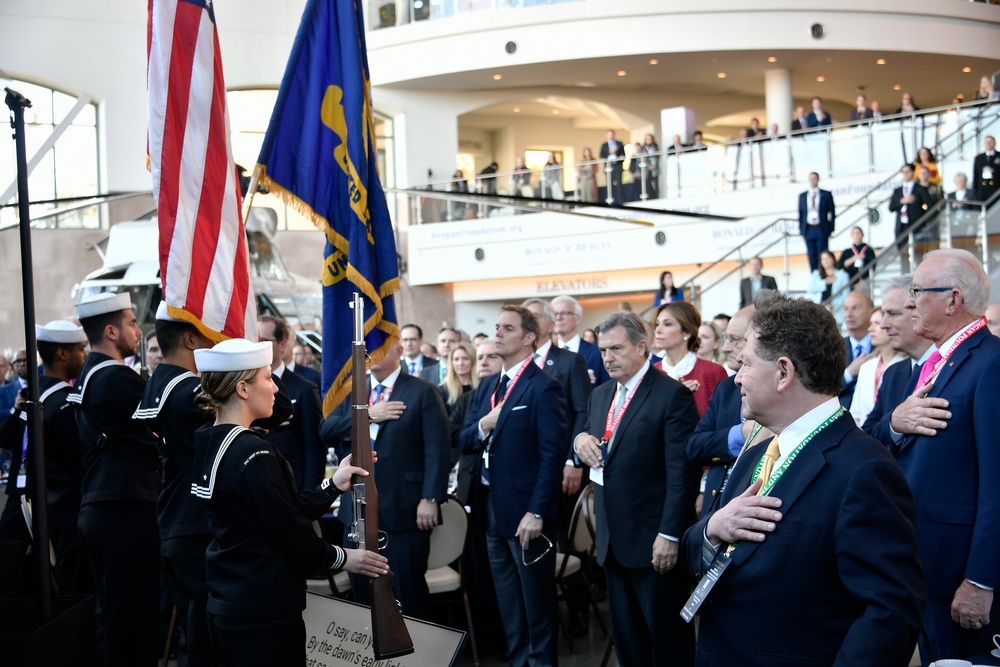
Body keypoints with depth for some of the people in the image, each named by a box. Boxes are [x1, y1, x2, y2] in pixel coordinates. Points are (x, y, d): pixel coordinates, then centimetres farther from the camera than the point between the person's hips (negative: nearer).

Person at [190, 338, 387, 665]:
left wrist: (335, 483, 9)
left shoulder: (209, 445, 6)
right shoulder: (252, 455, -22)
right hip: (264, 616, -9)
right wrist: (342, 558, -2)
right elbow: (290, 531, -17)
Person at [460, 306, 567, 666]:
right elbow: (464, 442, 10)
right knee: (508, 604, 18)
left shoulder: (544, 387, -14)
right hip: (491, 508, 8)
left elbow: (553, 455, -18)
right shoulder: (487, 385, 12)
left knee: (537, 603, 7)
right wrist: (482, 426, -12)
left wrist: (536, 513, -22)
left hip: (524, 511, -8)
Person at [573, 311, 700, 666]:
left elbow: (682, 472, -17)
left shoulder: (672, 394, -13)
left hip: (654, 538, -7)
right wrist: (581, 439, -4)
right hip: (614, 539, 7)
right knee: (626, 635, 16)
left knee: (667, 636, 6)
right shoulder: (600, 395, 12)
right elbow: (597, 451, 19)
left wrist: (670, 534, -20)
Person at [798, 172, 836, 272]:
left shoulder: (827, 195, 4)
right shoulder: (802, 196, 11)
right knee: (812, 257, 2)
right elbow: (800, 214, 10)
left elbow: (832, 212, 4)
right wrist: (801, 231, 4)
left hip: (822, 230, -2)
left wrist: (831, 229, -3)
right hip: (808, 230, 2)